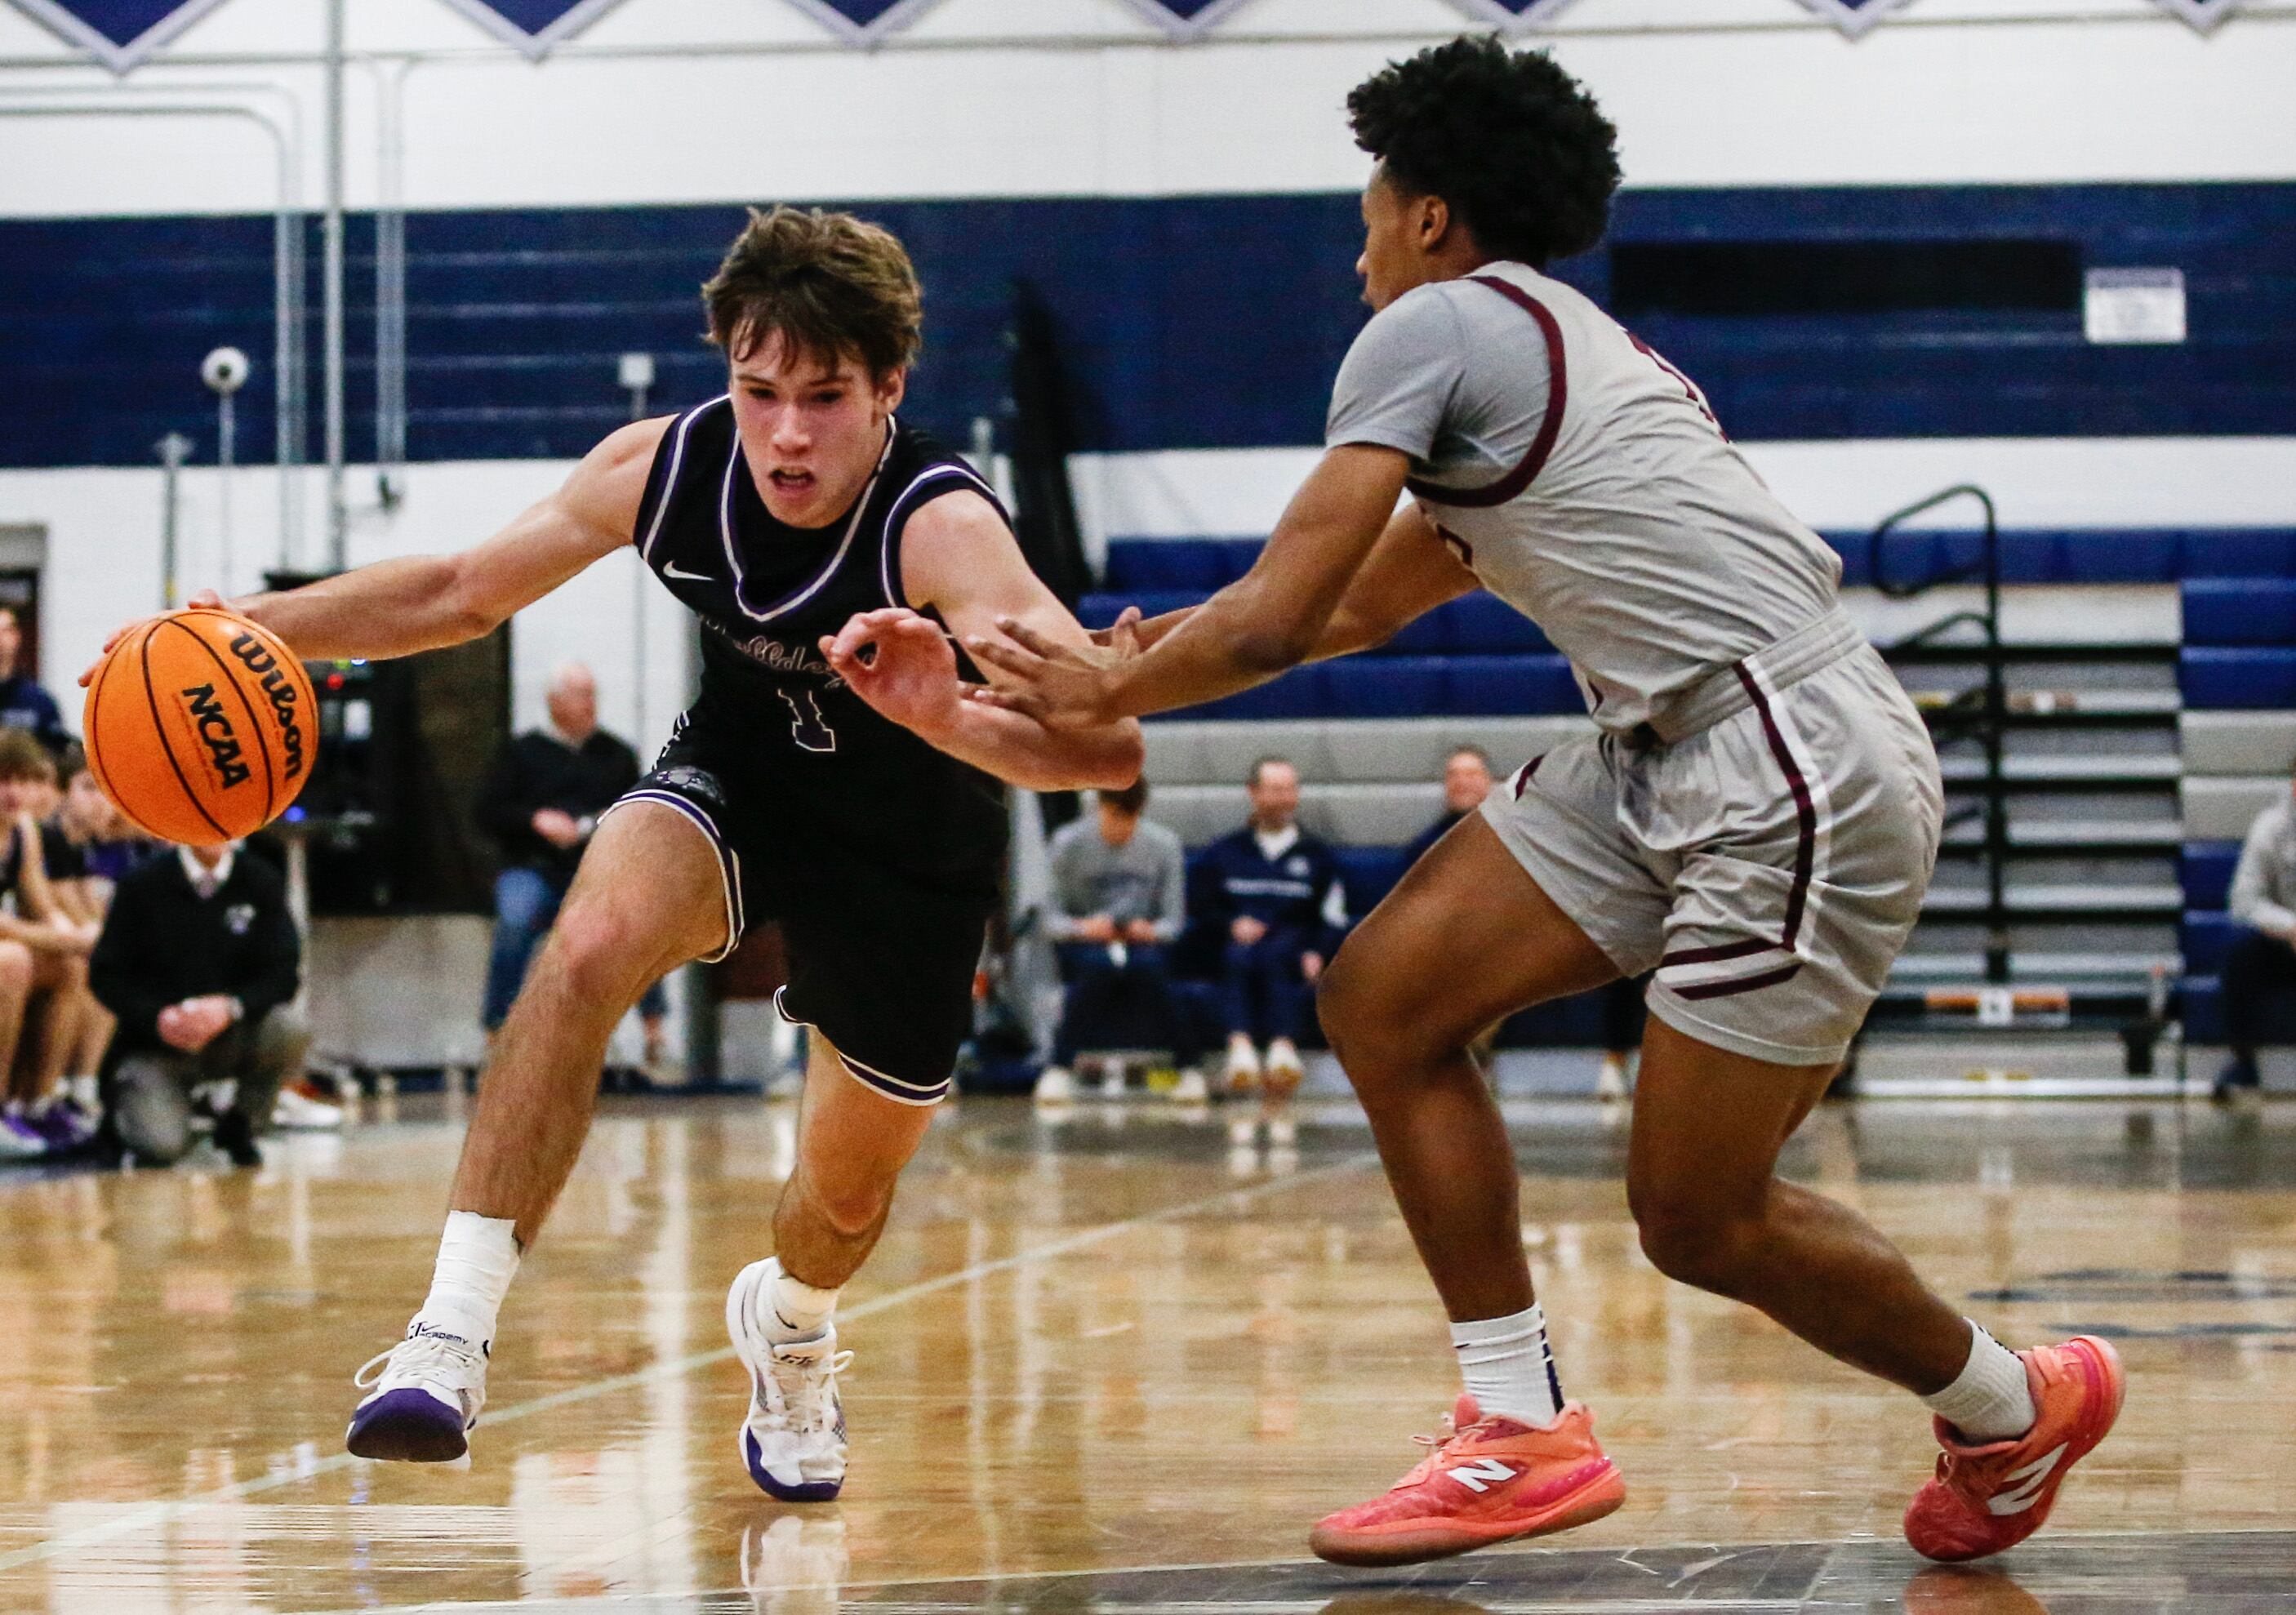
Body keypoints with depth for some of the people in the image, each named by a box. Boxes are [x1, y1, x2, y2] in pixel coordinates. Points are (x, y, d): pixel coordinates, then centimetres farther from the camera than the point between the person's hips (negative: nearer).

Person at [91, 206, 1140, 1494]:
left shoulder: (941, 529, -37)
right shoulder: (666, 468, -23)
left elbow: (1108, 743, -52)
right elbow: (464, 590, -5)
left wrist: (954, 721, -71)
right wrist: (247, 629, -15)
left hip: (911, 845, -2)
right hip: (735, 774, 2)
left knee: (851, 1192, 12)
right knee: (593, 940, -31)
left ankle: (791, 1324, 51)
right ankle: (454, 1332, -31)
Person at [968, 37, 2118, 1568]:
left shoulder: (1434, 325, -4)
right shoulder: (1562, 348, 25)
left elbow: (1276, 618, -7)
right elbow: (1362, 605, 34)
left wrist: (1105, 691, 9)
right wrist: (1139, 650, 30)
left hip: (1805, 779, -10)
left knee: (1697, 1219, -4)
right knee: (1383, 996, 2)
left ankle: (2013, 1408, 20)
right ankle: (1525, 1436, 5)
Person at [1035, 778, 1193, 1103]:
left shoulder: (1164, 845, -1)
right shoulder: (1069, 843, -5)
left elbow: (1174, 921, 0)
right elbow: (1051, 918, -7)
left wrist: (1152, 930, -24)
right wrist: (1081, 927, -28)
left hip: (1144, 943, 1)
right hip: (1084, 944, -1)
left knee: (1146, 967, -35)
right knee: (1099, 967, -37)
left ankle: (1188, 1069, -29)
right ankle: (1060, 1069, -34)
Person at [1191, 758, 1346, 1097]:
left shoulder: (1317, 856, 24)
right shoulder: (1223, 853, 24)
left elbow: (1334, 921, 15)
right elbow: (1201, 905, 17)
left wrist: (1317, 953, -5)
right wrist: (1231, 925, -3)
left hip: (1295, 955, 0)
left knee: (1276, 954, -38)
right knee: (1239, 956, -37)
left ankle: (1284, 1045, -59)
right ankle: (1240, 1043, -59)